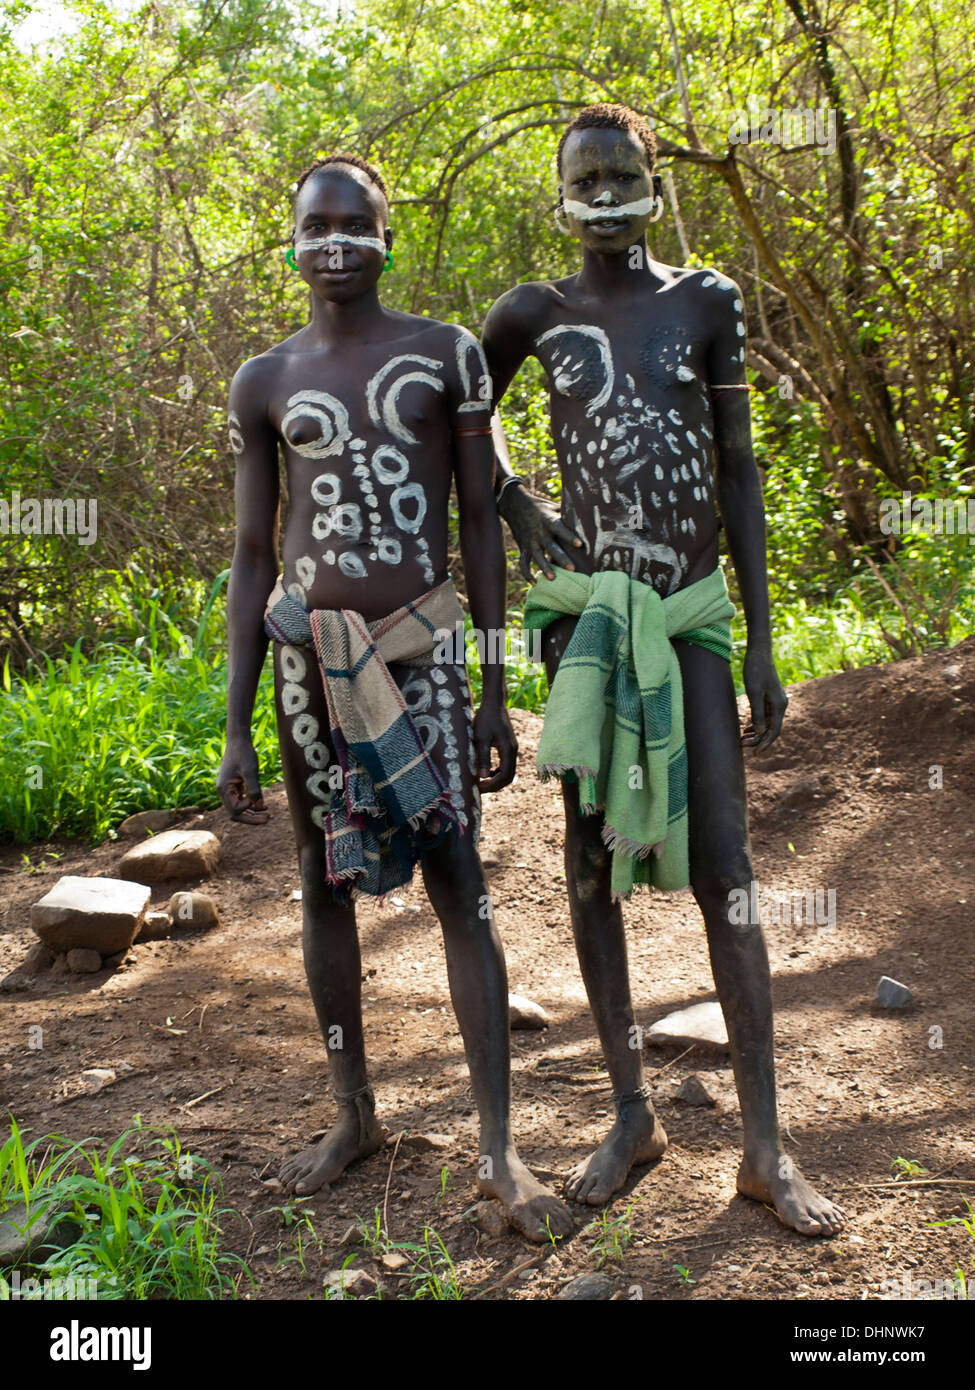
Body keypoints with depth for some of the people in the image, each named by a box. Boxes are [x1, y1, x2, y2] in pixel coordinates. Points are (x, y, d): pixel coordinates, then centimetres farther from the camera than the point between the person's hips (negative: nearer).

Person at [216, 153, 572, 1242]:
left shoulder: (446, 354, 4)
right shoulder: (264, 383, 8)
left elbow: (481, 524, 4)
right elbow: (252, 556, 8)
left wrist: (496, 693, -1)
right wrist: (234, 730, 2)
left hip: (421, 641, -2)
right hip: (308, 646, 2)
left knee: (457, 880, -5)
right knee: (325, 883, 8)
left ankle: (498, 1150, 2)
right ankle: (354, 1115, 25)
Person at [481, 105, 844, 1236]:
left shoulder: (707, 302, 7)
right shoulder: (533, 315, 7)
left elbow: (739, 470, 6)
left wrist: (763, 642, 2)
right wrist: (514, 508, 6)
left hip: (691, 617, -1)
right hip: (586, 617, 1)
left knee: (723, 870, -5)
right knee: (593, 865, 4)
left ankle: (765, 1148, 3)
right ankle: (632, 1115, 19)